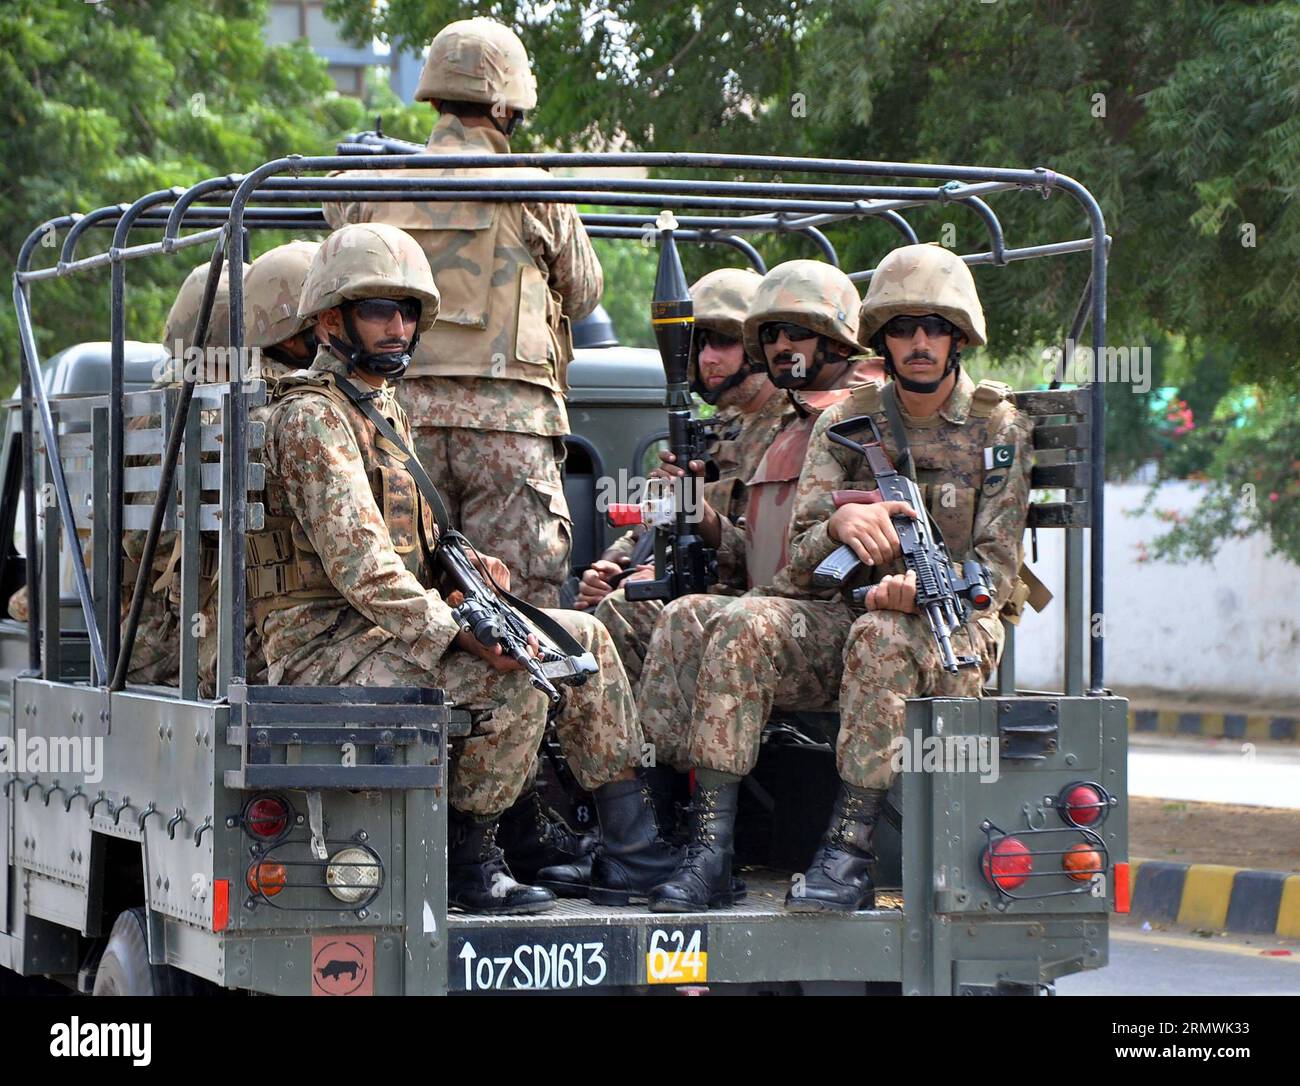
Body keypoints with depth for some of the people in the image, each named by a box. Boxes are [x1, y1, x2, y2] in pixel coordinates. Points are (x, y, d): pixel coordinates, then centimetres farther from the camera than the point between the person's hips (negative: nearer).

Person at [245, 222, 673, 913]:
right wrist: (458, 630, -28)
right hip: (325, 646, -10)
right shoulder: (312, 415, -13)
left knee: (582, 638, 4)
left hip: (382, 632, 10)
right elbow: (357, 560, -24)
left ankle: (632, 849, 3)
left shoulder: (382, 410, 20)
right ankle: (466, 862, -14)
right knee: (516, 675, -28)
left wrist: (464, 566, 3)